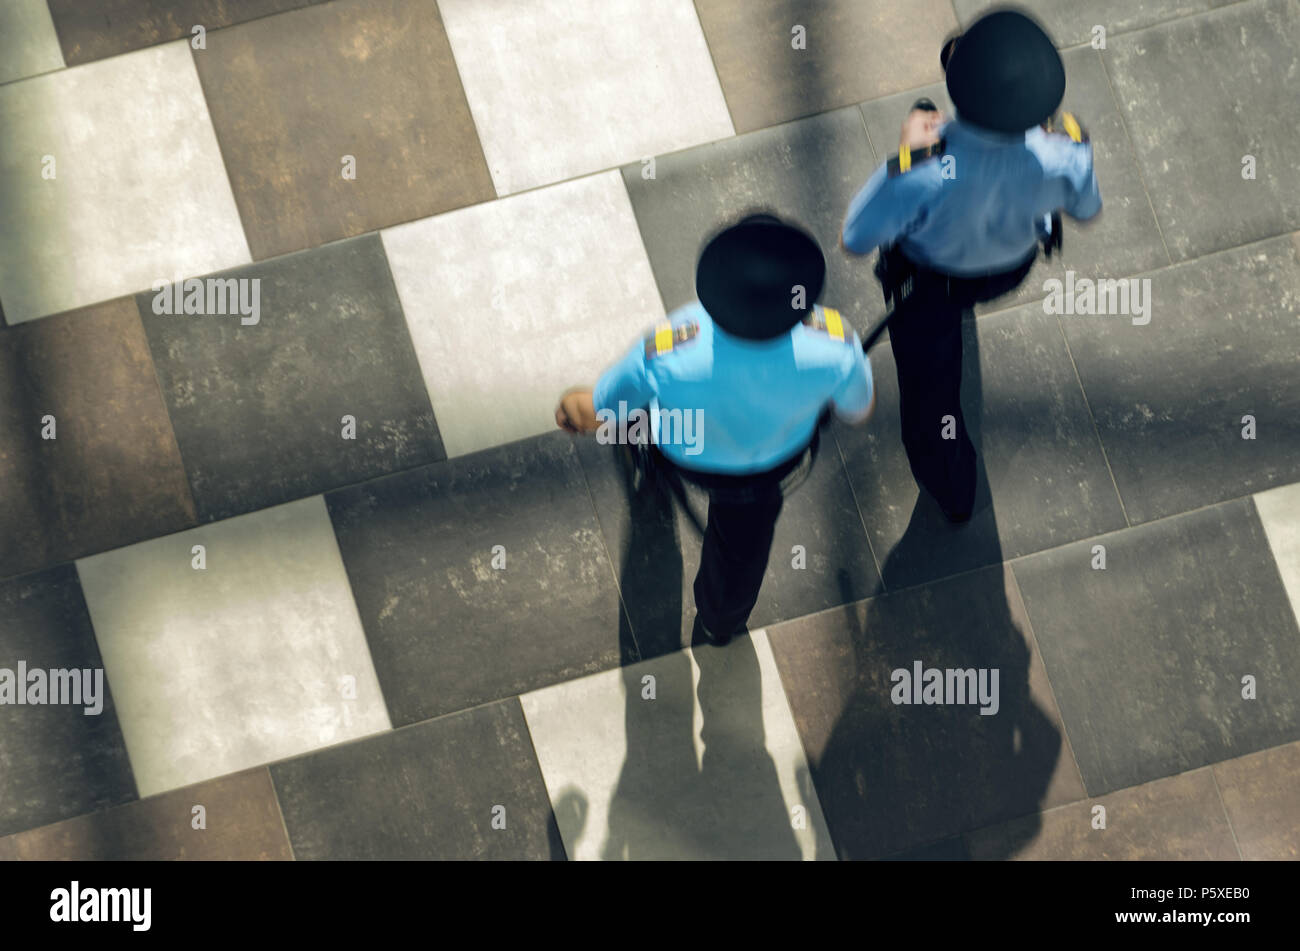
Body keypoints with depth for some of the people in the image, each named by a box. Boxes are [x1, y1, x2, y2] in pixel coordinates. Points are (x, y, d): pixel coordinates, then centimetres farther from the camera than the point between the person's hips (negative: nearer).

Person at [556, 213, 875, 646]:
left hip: (680, 457, 0)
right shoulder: (834, 347, -41)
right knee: (742, 544, 31)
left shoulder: (665, 356, -45)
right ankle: (721, 622, 61)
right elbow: (859, 410, -16)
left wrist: (571, 405, 0)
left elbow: (595, 417, -24)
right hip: (773, 468, 1)